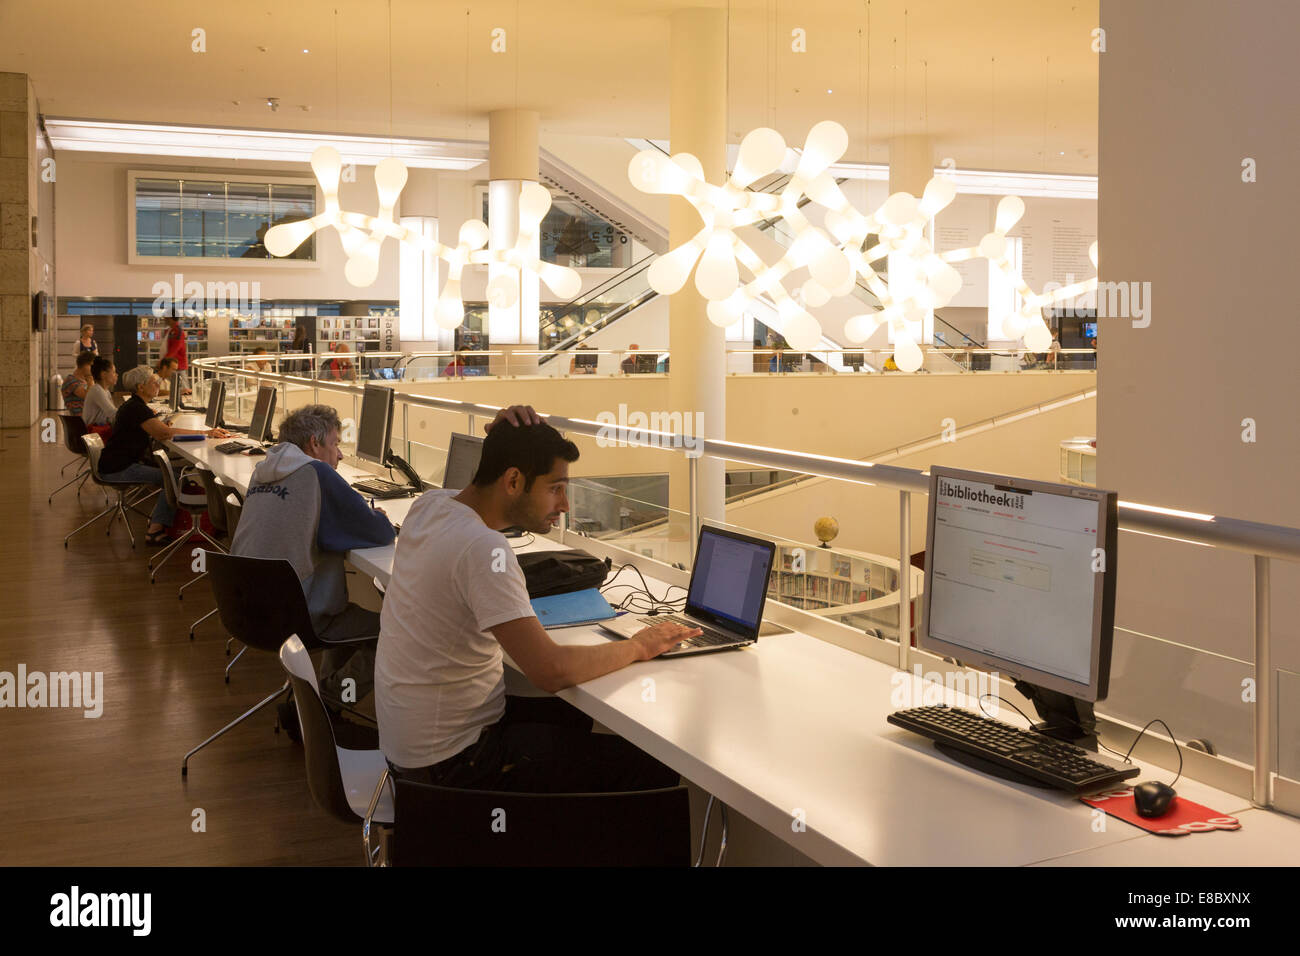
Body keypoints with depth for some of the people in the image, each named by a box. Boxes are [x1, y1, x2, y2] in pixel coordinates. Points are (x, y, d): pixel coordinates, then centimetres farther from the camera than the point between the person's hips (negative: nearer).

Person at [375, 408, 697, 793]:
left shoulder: (430, 506, 1)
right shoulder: (483, 549, -28)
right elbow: (552, 670, -32)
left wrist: (503, 443, 3)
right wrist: (638, 646, -16)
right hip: (450, 761, -10)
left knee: (574, 718, 31)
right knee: (654, 770, -10)